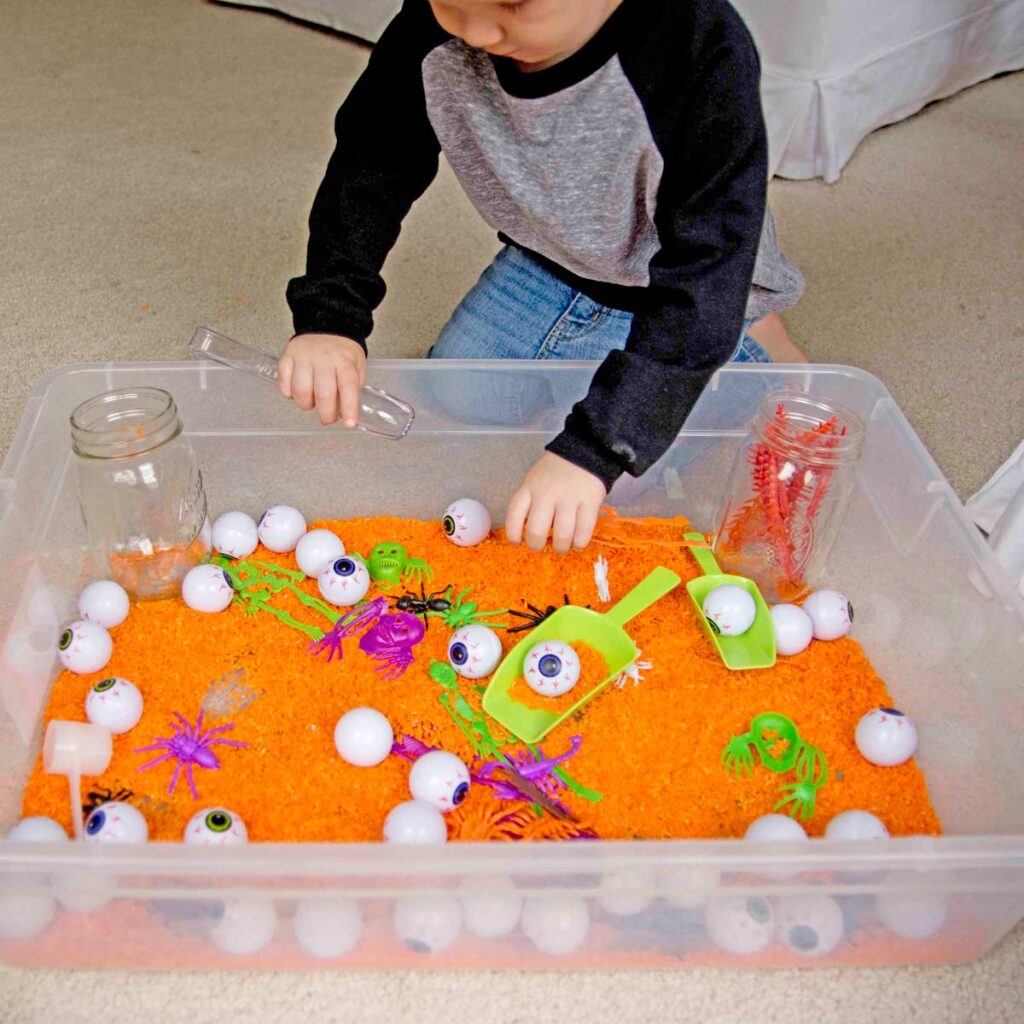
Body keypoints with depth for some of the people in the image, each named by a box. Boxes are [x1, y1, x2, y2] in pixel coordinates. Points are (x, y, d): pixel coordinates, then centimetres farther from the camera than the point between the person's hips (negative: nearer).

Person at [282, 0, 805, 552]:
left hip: (694, 303, -4)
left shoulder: (705, 53, -35)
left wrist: (590, 446, -45)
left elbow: (705, 274, -38)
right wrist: (329, 317, -22)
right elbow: (369, 170, -7)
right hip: (544, 271, 5)